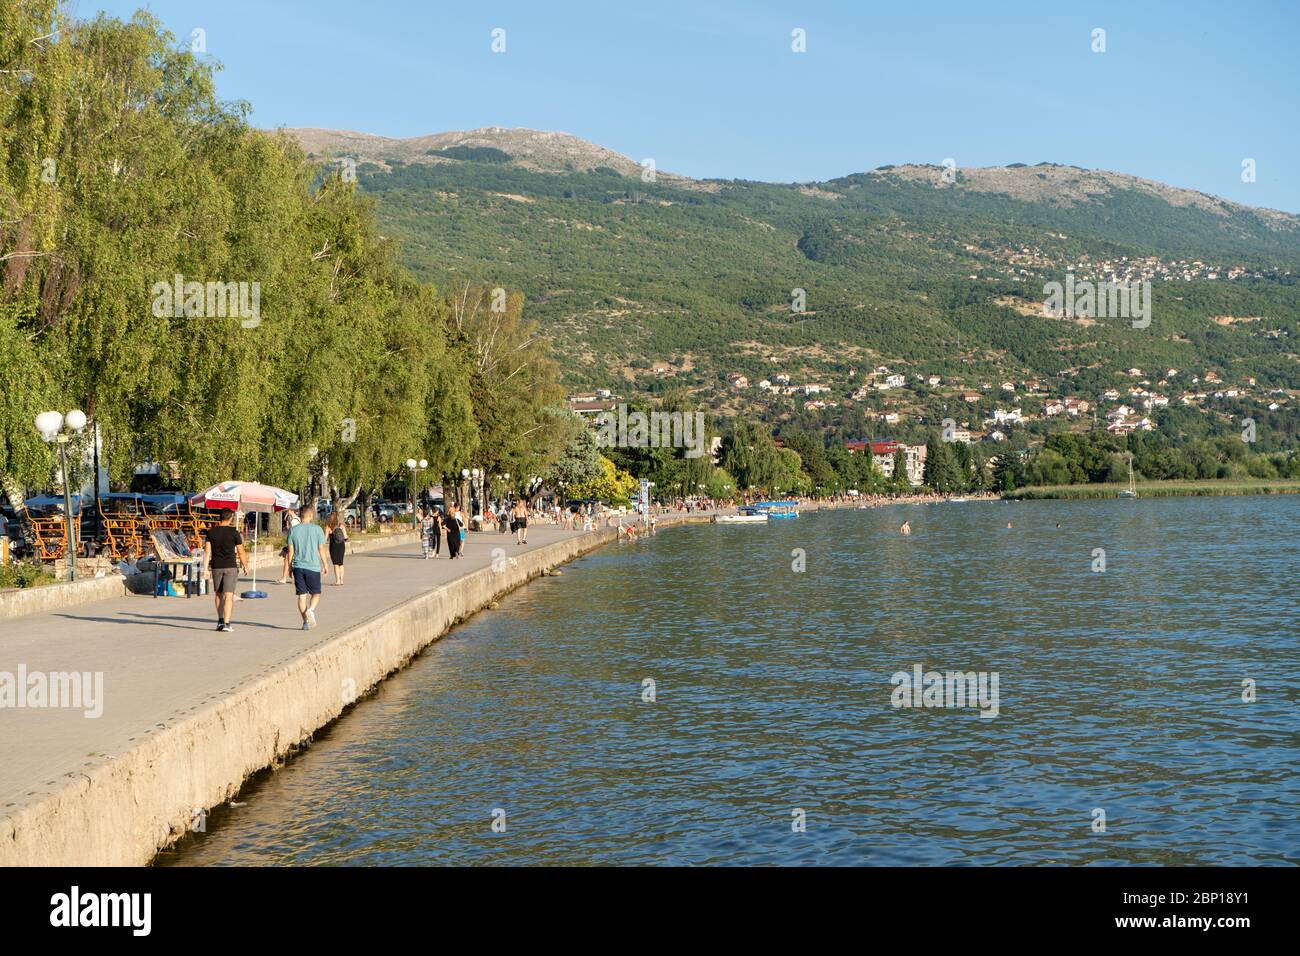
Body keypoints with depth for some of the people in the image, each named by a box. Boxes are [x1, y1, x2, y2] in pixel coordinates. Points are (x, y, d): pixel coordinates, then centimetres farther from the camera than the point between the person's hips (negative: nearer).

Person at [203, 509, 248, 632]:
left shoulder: (211, 532, 2)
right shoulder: (234, 533, -6)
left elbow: (207, 551, -1)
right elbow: (241, 552, -1)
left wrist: (206, 568, 1)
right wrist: (245, 566, 12)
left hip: (216, 566, 3)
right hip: (231, 566, -3)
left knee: (218, 593, 18)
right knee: (229, 595, -4)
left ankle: (220, 620, 23)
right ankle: (226, 623, -11)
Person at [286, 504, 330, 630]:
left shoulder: (293, 530, 3)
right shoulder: (317, 529, -3)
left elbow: (291, 551, 3)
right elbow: (321, 549, -1)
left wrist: (289, 567, 11)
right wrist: (325, 565, 8)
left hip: (298, 567, 2)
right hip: (313, 566, -2)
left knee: (302, 595, 7)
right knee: (316, 593, 10)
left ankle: (306, 621, 5)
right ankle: (311, 610, -18)